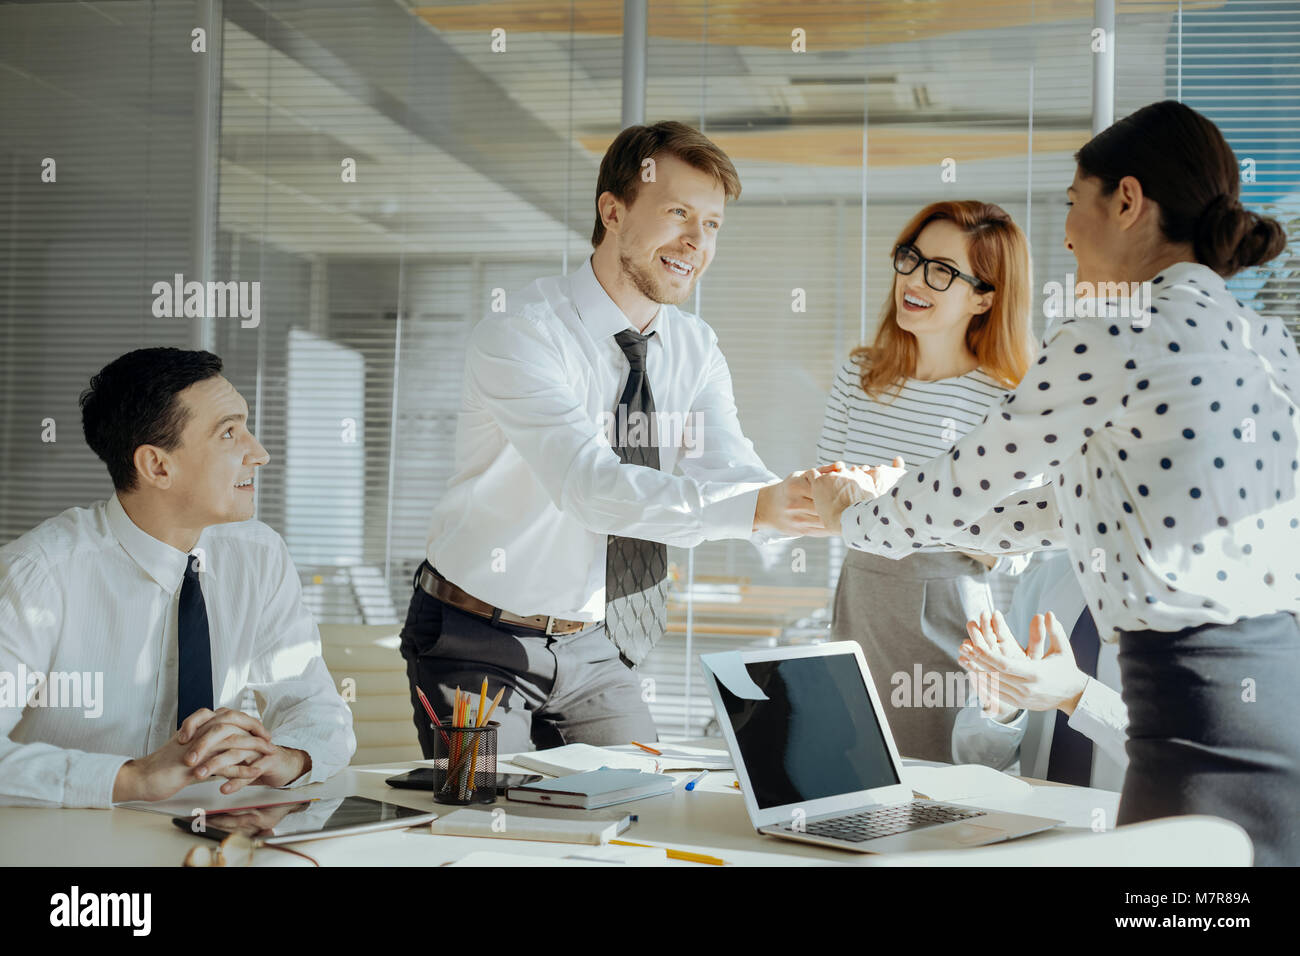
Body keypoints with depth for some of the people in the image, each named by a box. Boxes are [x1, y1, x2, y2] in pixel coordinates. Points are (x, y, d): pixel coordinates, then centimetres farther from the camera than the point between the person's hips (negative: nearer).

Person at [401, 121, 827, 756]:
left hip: (593, 650, 6)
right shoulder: (518, 335, -22)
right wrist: (756, 507, -46)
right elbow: (591, 487, -36)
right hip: (480, 644, -5)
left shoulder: (695, 350, 0)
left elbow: (729, 475, -14)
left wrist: (813, 500, -37)